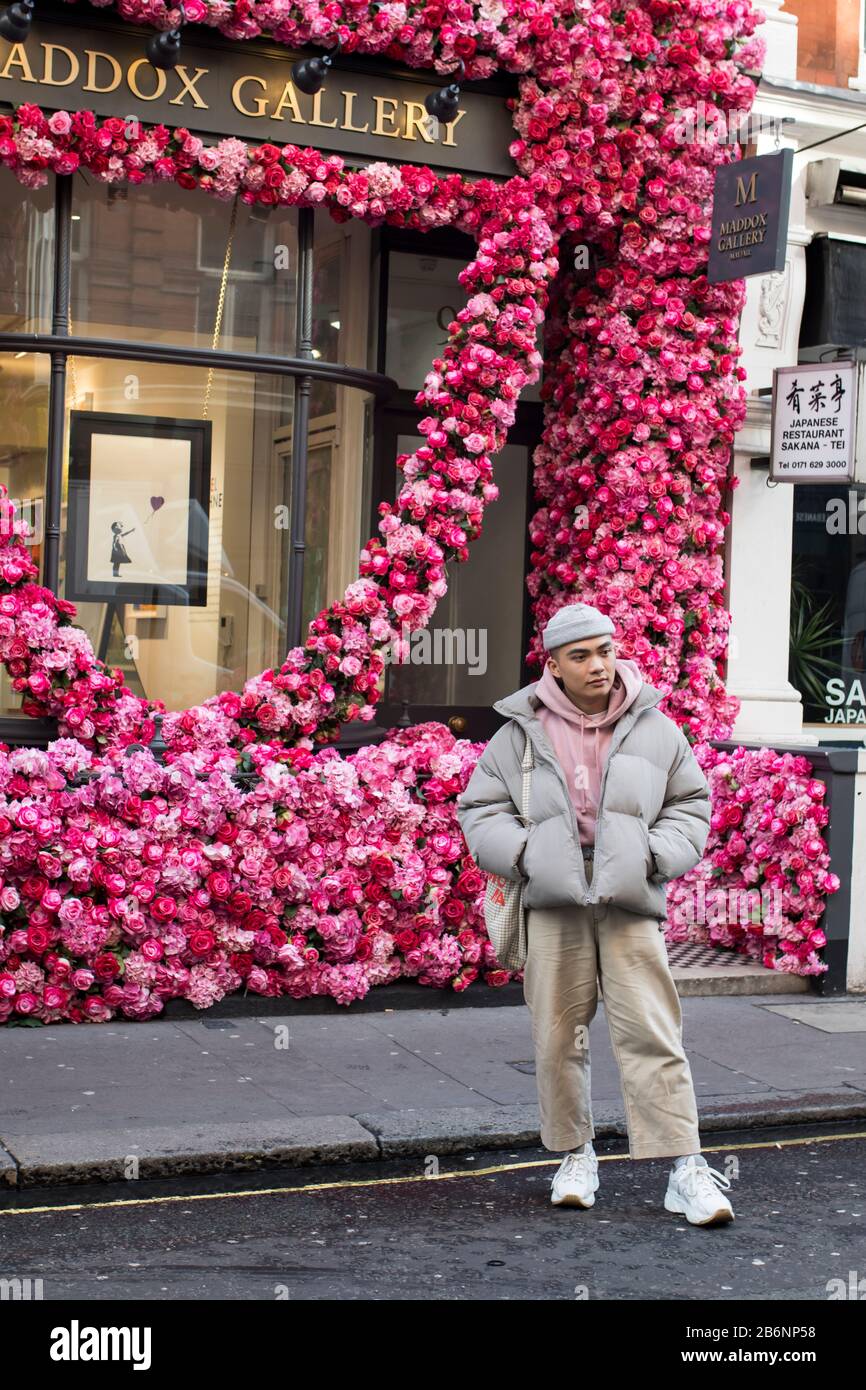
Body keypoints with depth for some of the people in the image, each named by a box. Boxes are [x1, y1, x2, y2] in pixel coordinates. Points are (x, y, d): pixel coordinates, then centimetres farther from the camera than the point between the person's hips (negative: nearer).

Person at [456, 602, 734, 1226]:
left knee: (652, 1034, -5)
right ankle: (577, 1156, 23)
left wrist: (654, 855, -2)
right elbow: (479, 808, 11)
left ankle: (686, 1168, -2)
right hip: (554, 903, 1)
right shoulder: (522, 731, 6)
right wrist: (523, 853, -5)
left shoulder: (654, 728, 8)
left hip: (630, 904, -1)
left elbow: (691, 804, 15)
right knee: (558, 1037, 6)